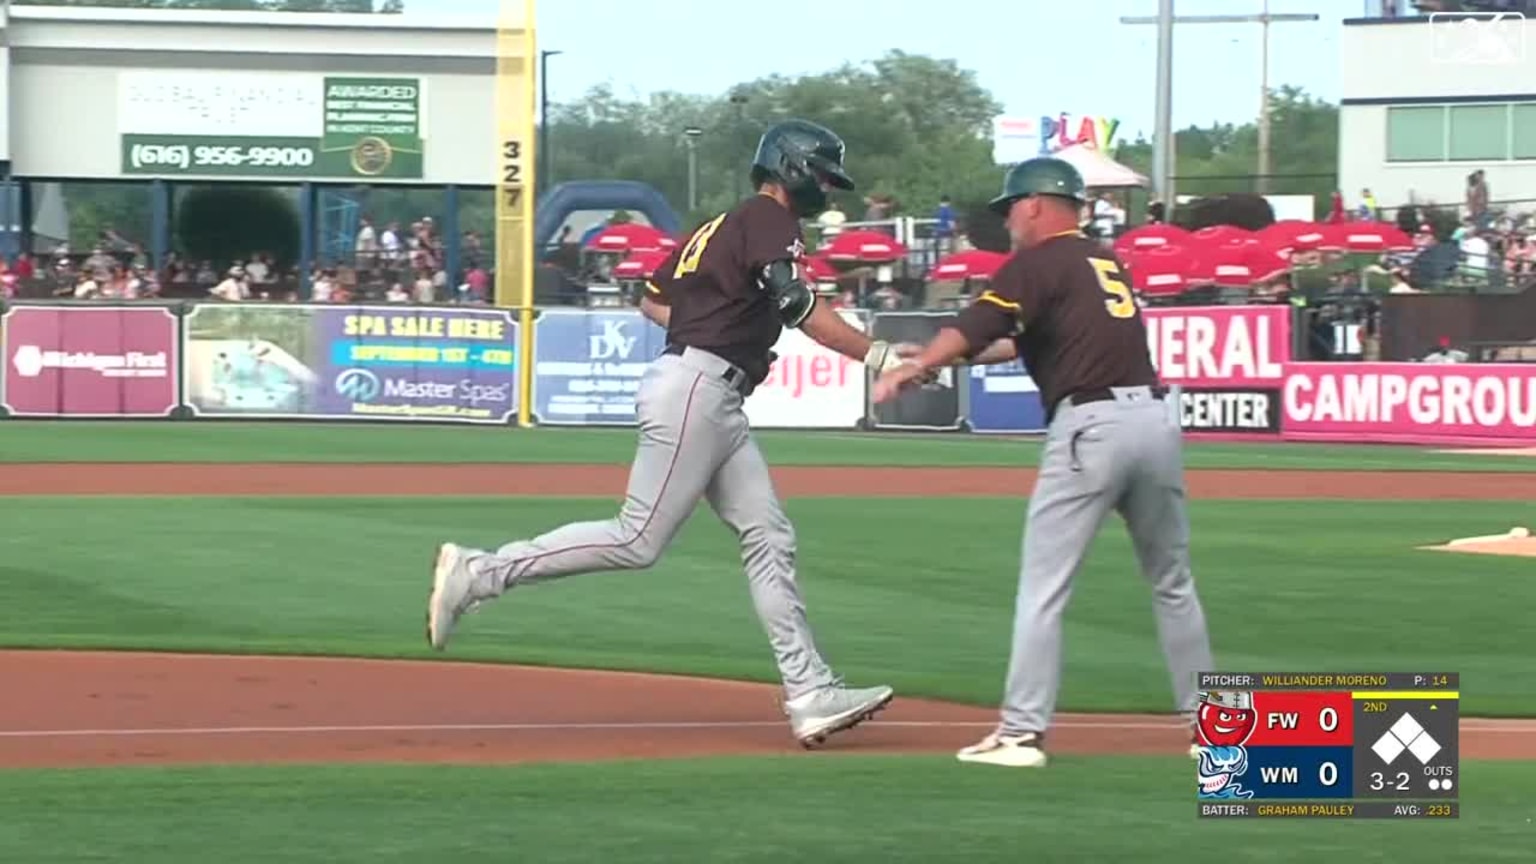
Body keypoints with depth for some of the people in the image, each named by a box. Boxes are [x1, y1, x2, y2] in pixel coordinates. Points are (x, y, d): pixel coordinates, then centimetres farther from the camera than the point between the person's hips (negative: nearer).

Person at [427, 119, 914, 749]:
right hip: (695, 390, -11)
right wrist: (879, 355, -24)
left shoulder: (724, 225, 21)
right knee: (638, 541, -11)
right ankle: (477, 573, -6)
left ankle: (810, 695, 0)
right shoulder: (767, 220, -7)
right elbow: (801, 308, -22)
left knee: (769, 539, 4)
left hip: (718, 404, 11)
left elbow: (653, 299, 27)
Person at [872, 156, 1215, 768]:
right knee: (1172, 582, 17)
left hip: (1091, 425, -7)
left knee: (1043, 587, -3)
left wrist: (914, 368, -20)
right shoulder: (1105, 261, 23)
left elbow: (976, 326, -16)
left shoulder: (1039, 263, 0)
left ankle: (1022, 733, -7)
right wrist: (959, 355, 26)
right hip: (1155, 419, 7)